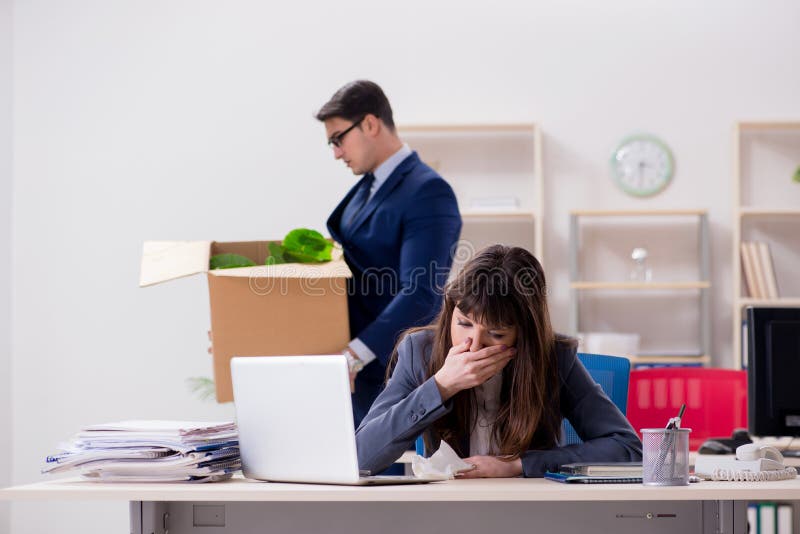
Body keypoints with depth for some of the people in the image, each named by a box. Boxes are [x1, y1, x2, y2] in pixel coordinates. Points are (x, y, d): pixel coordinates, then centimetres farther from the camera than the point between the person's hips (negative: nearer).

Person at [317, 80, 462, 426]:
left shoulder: (427, 192, -16)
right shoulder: (367, 186, 13)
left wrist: (355, 355, -32)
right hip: (357, 371, 8)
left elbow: (421, 295, -25)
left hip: (390, 371, -8)